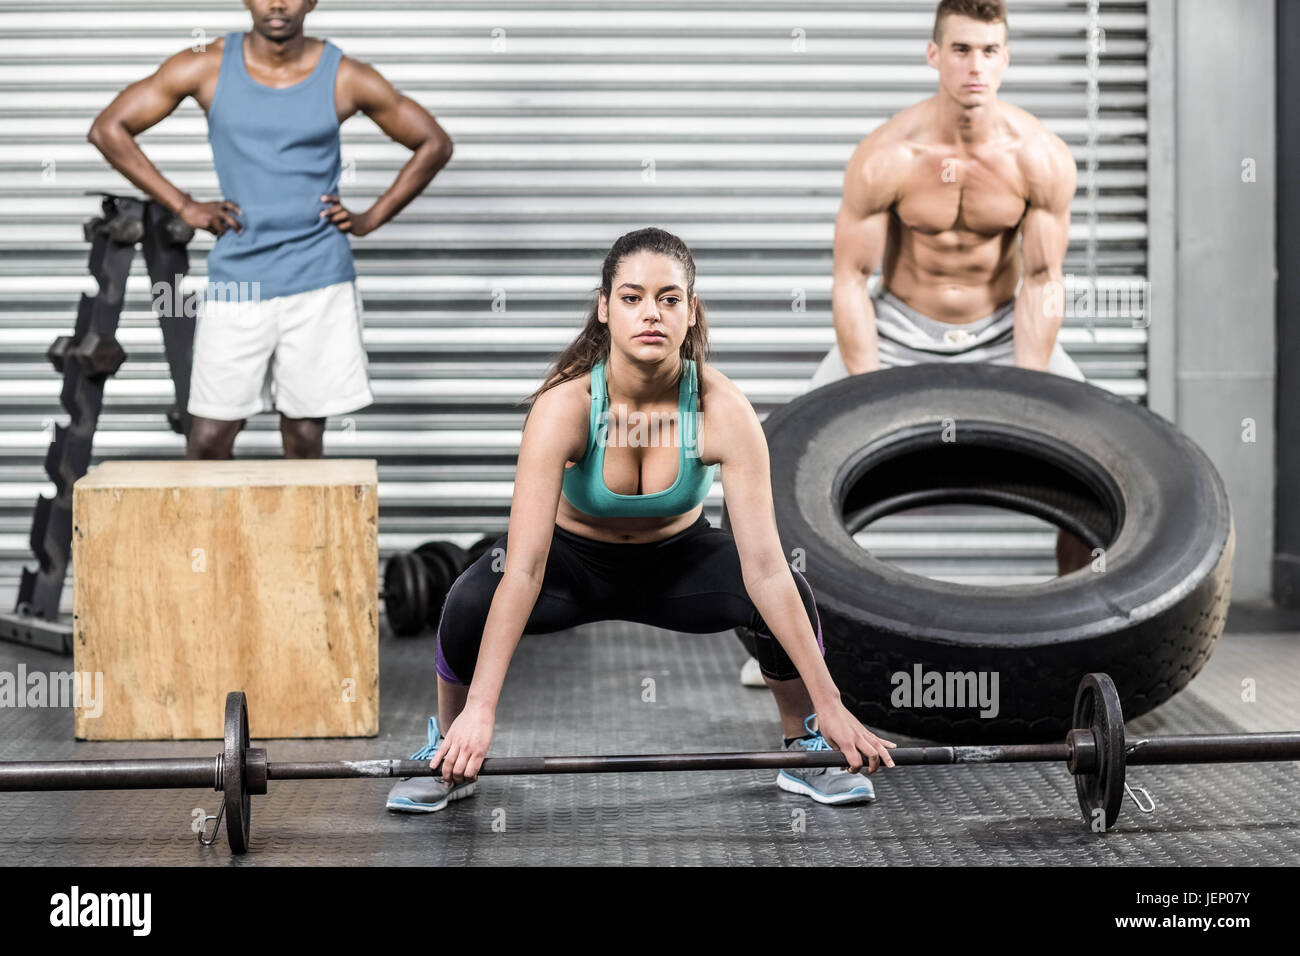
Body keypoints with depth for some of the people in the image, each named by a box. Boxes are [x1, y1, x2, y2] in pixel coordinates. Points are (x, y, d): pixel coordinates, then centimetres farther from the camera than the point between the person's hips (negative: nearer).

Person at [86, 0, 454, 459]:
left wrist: (372, 218, 4)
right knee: (211, 434, -1)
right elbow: (108, 129, 4)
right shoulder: (207, 68, 0)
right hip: (237, 281, 0)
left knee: (304, 435, 2)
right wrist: (182, 205, 0)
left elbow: (434, 144, 10)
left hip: (319, 284, 0)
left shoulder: (344, 77, 0)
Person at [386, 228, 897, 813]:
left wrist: (828, 703, -32)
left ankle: (805, 749, 2)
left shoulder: (723, 410, -29)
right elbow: (524, 568, -37)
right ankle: (448, 746, -2)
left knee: (787, 596, -26)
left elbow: (764, 566, -29)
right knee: (470, 605, -31)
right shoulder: (563, 407, -33)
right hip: (575, 557, -1)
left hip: (678, 558, 2)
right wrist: (481, 709, -43)